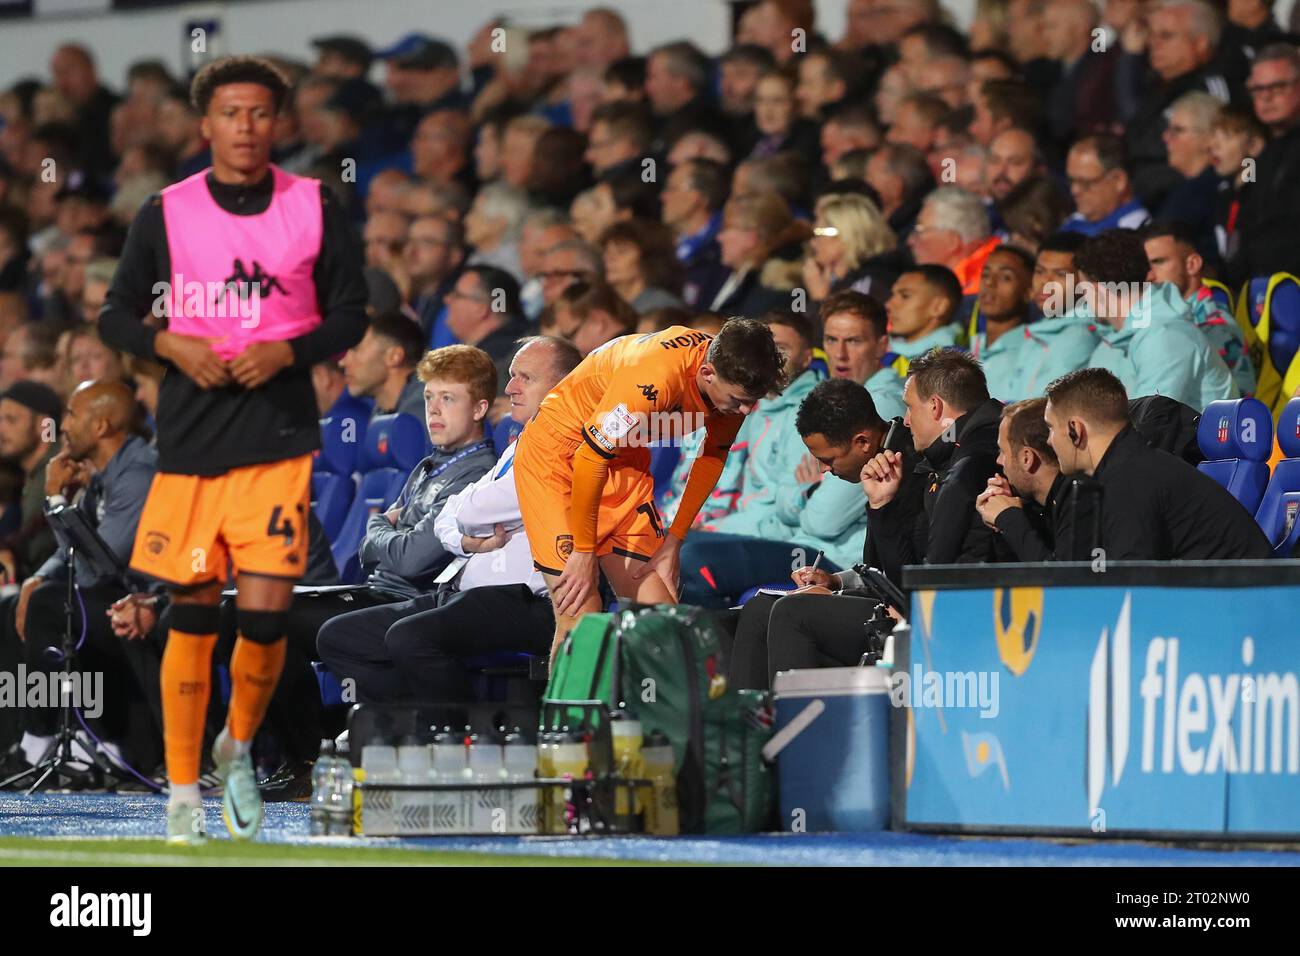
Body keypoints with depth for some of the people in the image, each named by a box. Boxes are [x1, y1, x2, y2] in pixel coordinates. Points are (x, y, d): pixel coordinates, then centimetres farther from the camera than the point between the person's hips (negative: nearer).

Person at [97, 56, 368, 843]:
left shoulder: (317, 210, 2)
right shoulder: (166, 214, 2)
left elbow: (350, 315, 7)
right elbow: (116, 316, 8)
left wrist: (287, 350, -11)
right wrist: (173, 346, -12)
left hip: (281, 438, 0)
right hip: (191, 439, 1)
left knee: (267, 612, -9)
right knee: (193, 614, 2)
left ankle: (240, 747, 19)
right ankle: (183, 790, 12)